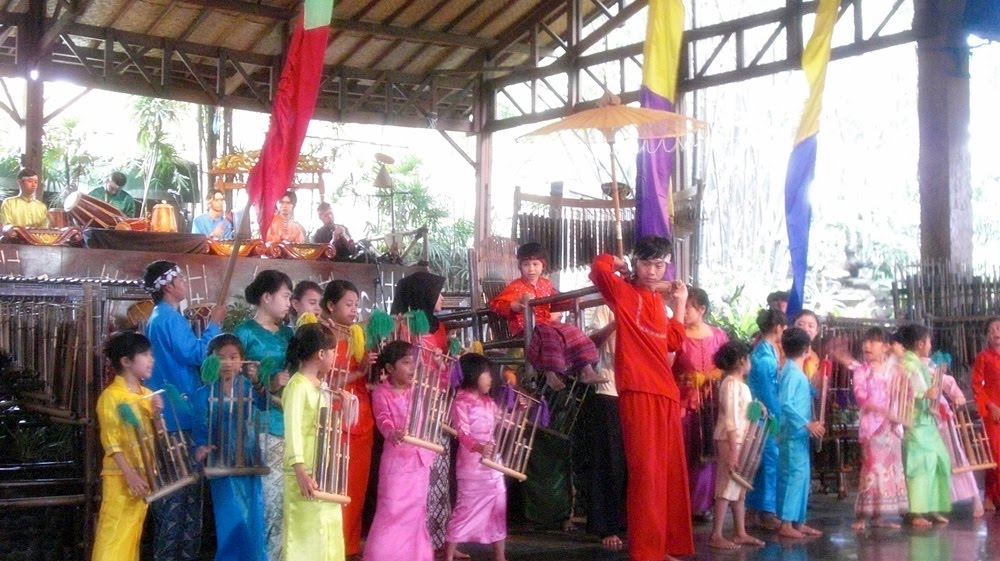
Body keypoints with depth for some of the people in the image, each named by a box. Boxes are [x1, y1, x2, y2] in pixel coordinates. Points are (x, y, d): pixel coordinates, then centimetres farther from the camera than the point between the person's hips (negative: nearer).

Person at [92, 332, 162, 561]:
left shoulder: (147, 395, 10)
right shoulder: (110, 396, -11)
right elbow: (111, 442, -15)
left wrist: (156, 414, -5)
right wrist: (130, 474, -21)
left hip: (145, 474, 7)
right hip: (121, 476, -7)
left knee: (133, 533, 12)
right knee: (114, 535, -7)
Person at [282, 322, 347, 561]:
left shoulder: (320, 385, 13)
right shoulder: (297, 386, -15)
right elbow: (292, 429, -25)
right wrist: (300, 470, -32)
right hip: (306, 474, -9)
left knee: (328, 535, 15)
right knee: (305, 535, -5)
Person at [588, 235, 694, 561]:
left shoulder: (659, 299, 19)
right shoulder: (622, 292, -1)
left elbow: (673, 343, 18)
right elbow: (599, 268, -20)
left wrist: (680, 304, 16)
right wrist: (618, 264, 1)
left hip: (666, 392, 7)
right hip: (637, 391, -7)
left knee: (671, 470, 11)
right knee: (645, 470, -8)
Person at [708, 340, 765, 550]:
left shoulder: (740, 383, 15)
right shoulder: (731, 383, -14)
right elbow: (730, 419, -20)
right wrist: (733, 450, -22)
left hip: (740, 440, 10)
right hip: (730, 440, -10)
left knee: (739, 487, 12)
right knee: (727, 487, -8)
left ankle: (740, 533, 18)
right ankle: (716, 536, -5)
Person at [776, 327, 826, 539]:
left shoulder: (796, 372, 13)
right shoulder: (792, 373, -16)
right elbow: (785, 404, -25)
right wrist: (807, 424, -24)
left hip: (799, 434, 10)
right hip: (792, 434, -10)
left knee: (802, 476, 12)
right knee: (793, 475, -7)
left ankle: (798, 521, 18)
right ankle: (786, 524, -4)